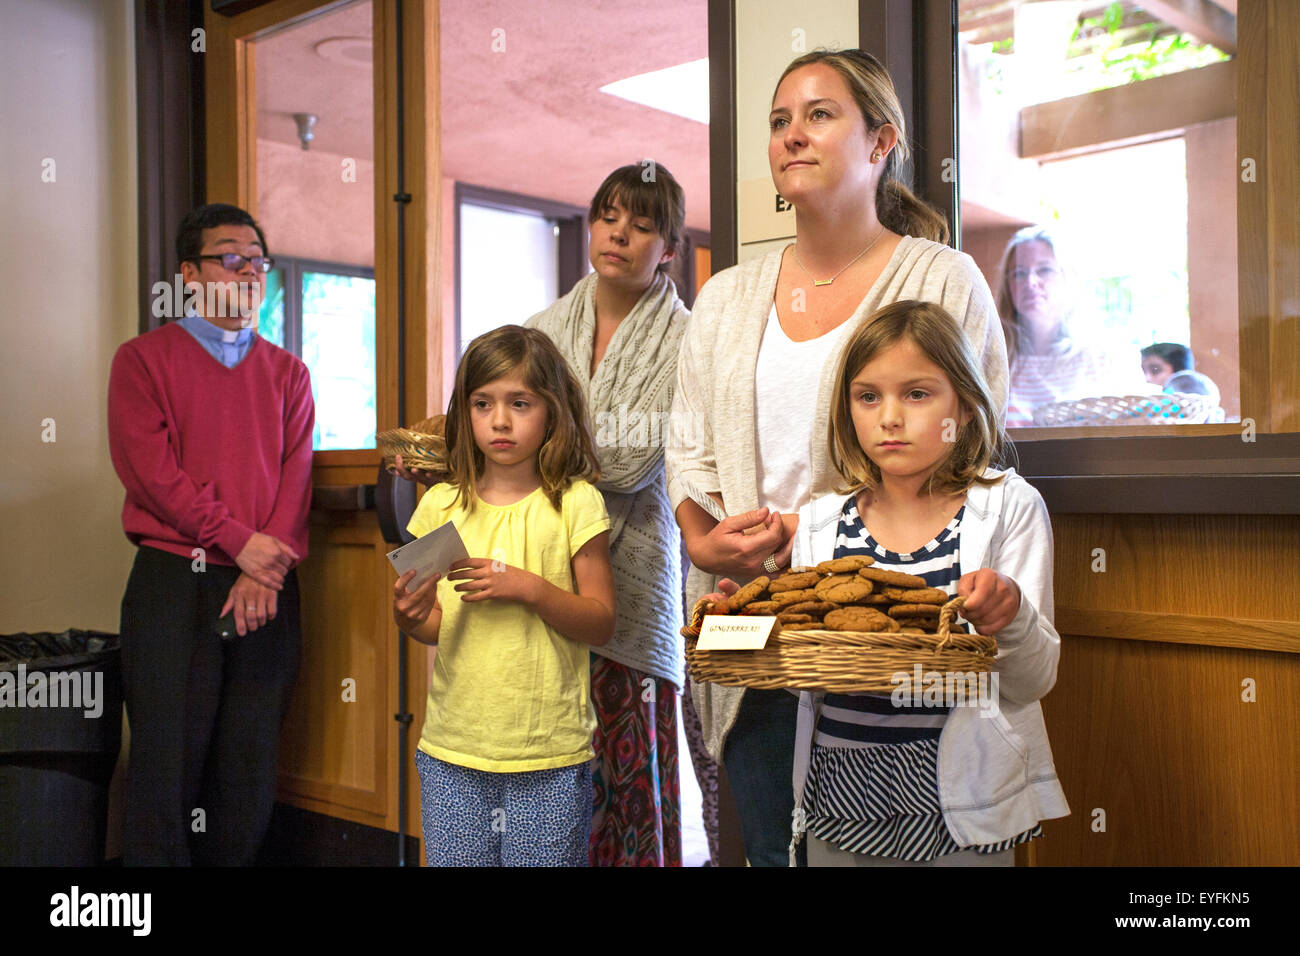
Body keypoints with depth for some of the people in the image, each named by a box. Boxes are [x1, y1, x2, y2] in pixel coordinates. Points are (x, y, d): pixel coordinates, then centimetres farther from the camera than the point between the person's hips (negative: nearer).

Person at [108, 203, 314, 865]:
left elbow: (295, 477, 4)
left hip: (266, 588, 3)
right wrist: (238, 541, -14)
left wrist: (264, 575, -12)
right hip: (174, 581, -3)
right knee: (166, 763, -3)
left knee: (250, 770, 4)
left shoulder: (287, 374, 16)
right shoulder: (144, 359, 7)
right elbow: (147, 467, -6)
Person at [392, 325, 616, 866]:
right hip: (452, 749, 3)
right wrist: (411, 618, -12)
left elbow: (601, 624, -5)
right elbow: (438, 628, 10)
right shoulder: (441, 505, 4)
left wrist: (530, 588, -18)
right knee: (452, 860, 9)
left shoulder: (574, 503, -4)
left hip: (549, 758, -2)